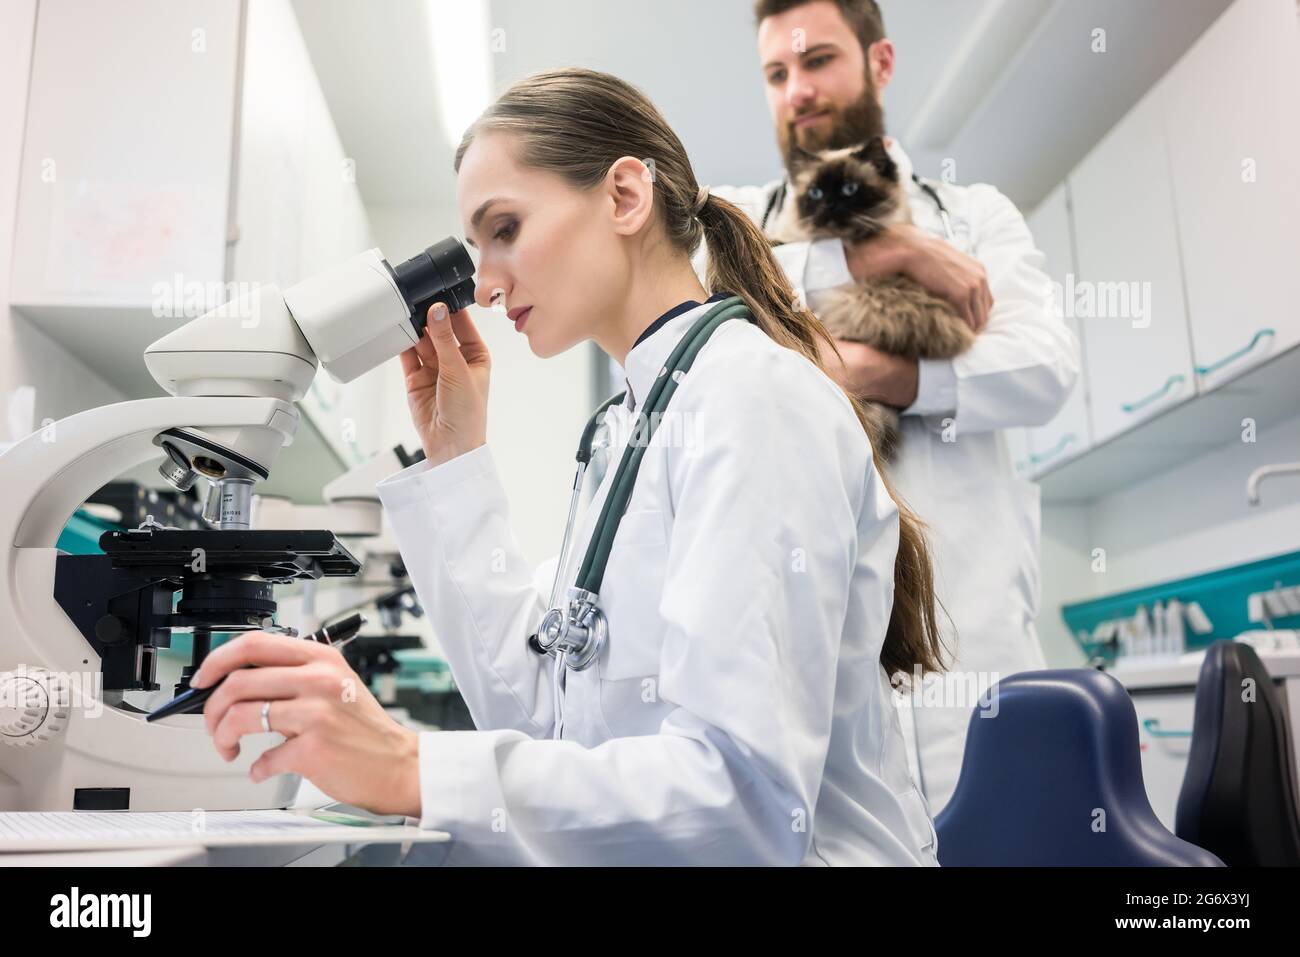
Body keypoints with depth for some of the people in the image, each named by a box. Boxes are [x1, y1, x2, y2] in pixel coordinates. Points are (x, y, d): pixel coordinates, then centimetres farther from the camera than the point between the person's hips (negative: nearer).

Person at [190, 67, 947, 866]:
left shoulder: (753, 395, -15)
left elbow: (747, 793, -23)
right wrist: (456, 455, 6)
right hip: (643, 845, 6)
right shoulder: (643, 421, 10)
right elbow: (537, 712, 4)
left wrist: (415, 773, -28)